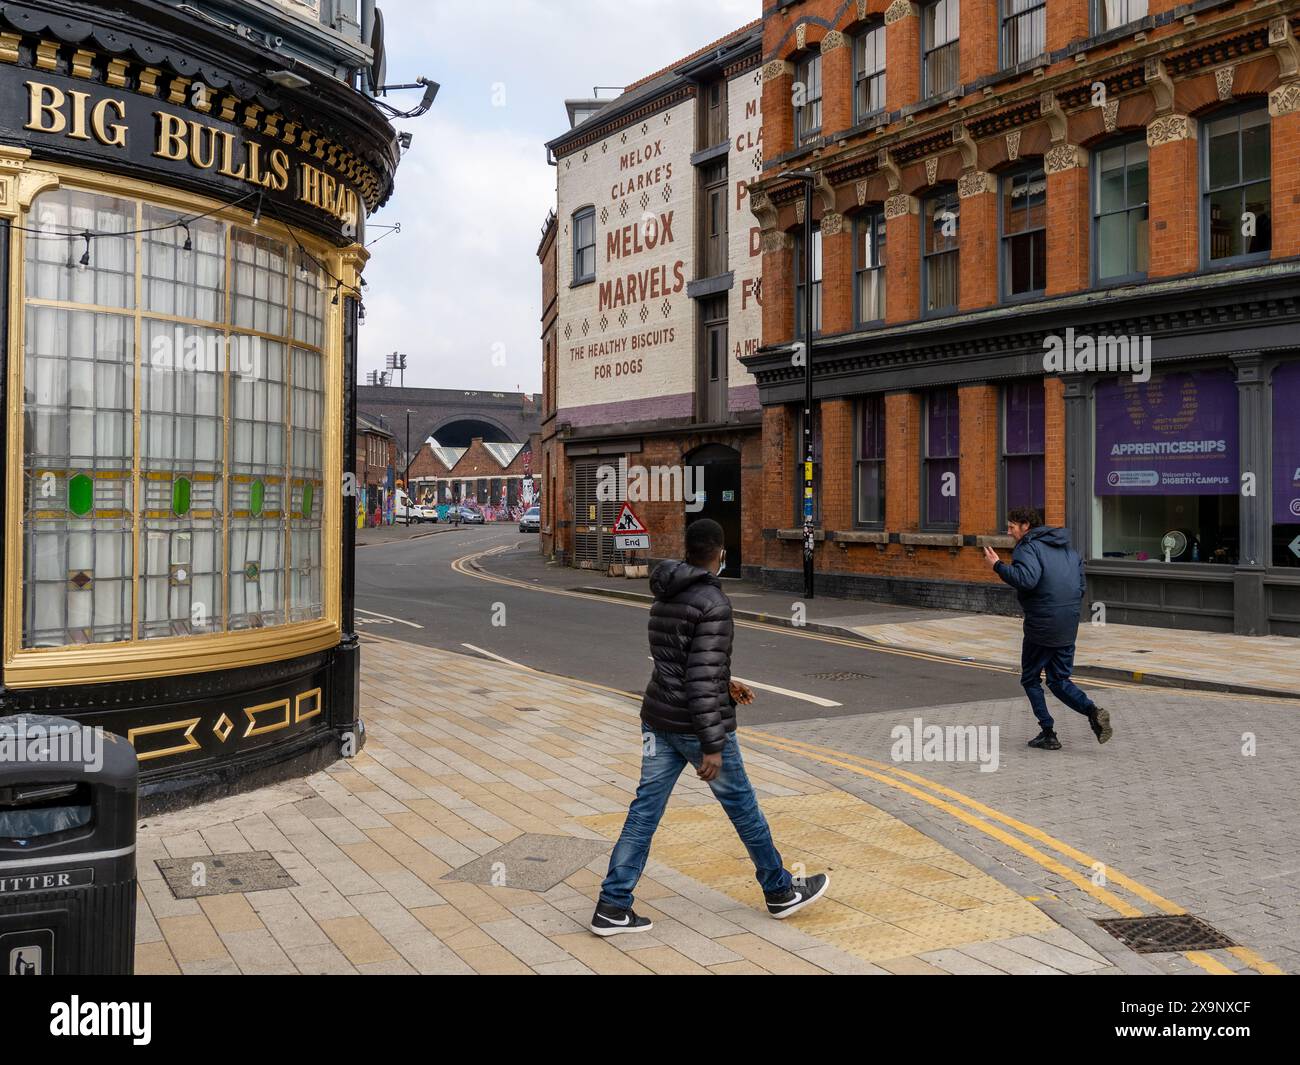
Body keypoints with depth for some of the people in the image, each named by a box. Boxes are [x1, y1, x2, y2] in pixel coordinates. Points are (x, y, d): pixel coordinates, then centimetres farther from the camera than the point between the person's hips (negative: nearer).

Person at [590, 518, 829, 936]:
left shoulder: (665, 598, 9)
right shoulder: (713, 603, -18)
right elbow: (702, 679, -24)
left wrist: (725, 684, 25)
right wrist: (712, 747, -22)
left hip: (658, 720, 8)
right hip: (696, 725, -7)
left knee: (645, 810, 7)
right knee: (742, 805, 10)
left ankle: (612, 906, 6)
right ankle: (780, 891, 27)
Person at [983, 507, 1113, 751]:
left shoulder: (1028, 548, -9)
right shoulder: (1068, 548, 17)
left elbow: (1026, 579, -28)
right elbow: (1080, 586, 18)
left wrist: (998, 566, -17)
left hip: (1041, 626, -7)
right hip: (1068, 627, 7)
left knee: (1030, 680, 10)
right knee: (1059, 681, 16)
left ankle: (1048, 733, 9)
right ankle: (1092, 711, -8)